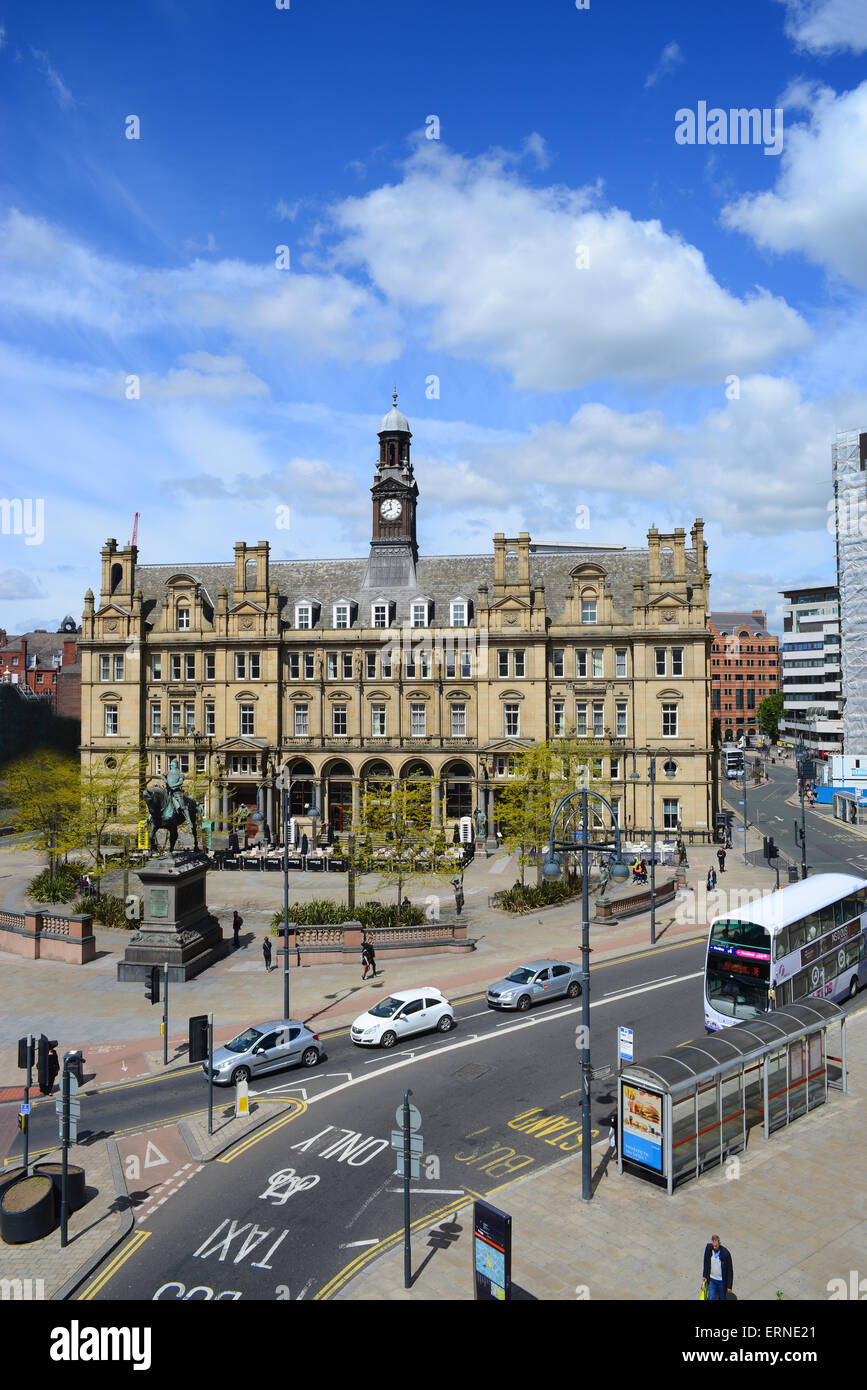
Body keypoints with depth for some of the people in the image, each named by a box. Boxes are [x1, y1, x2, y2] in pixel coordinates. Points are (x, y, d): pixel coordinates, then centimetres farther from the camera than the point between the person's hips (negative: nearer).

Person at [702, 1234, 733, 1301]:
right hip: (711, 1280, 2)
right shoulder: (708, 1248, -12)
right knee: (711, 1298, -4)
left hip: (722, 1281, -2)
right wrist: (704, 1275, 9)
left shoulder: (725, 1253, -21)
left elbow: (730, 1270, -12)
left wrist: (729, 1286, -9)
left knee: (722, 1298, 12)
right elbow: (706, 1262, 4)